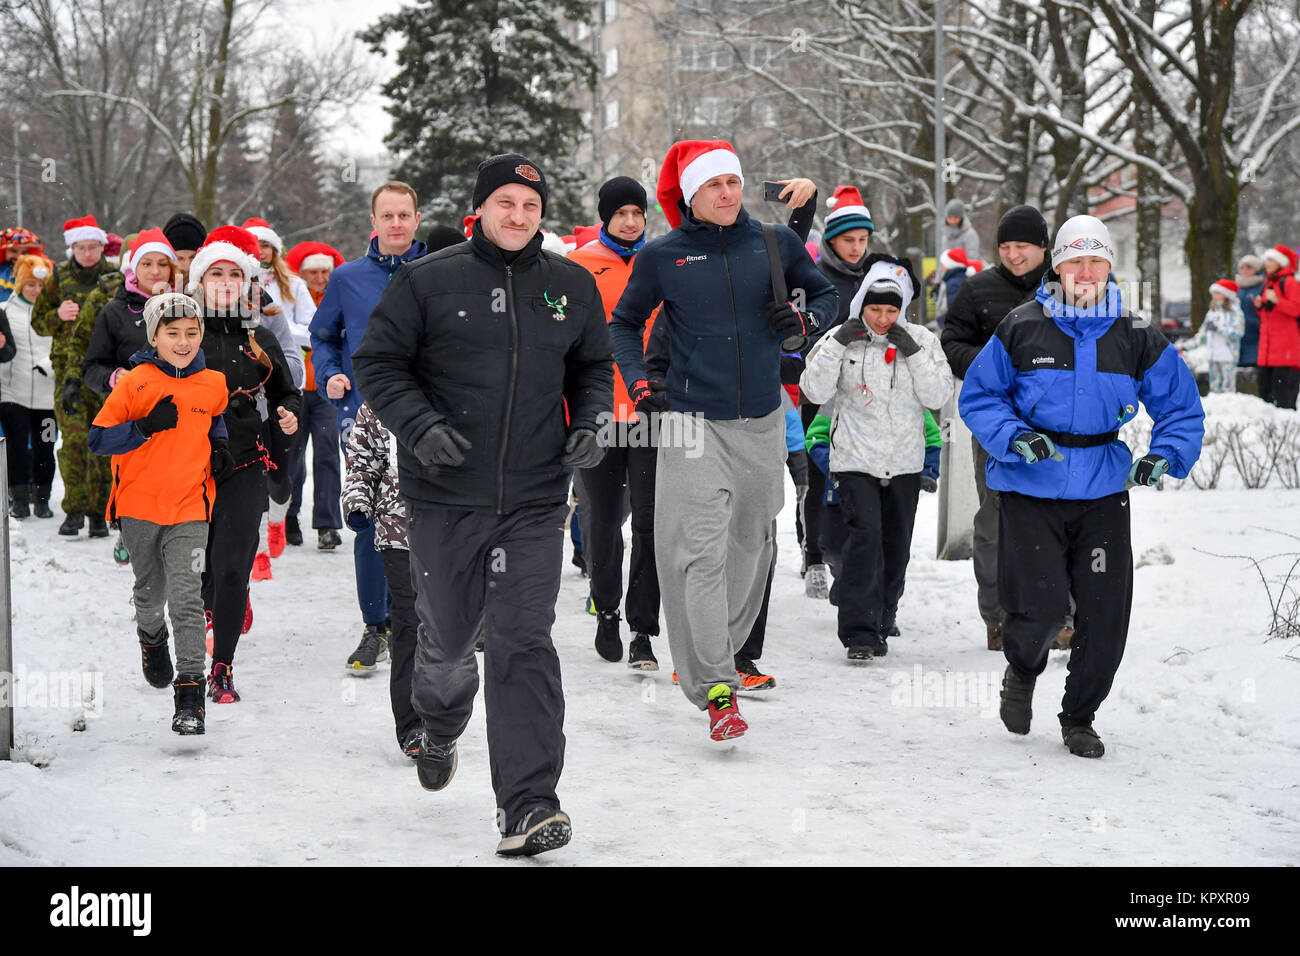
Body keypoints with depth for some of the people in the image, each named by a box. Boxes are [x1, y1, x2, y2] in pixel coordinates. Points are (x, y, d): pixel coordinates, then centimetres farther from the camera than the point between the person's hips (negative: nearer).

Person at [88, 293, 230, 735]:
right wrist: (145, 426, -20)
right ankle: (151, 635, 50)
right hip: (138, 504, 0)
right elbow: (98, 439, -7)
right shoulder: (135, 383, -6)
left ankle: (190, 691, -13)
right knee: (151, 591, 17)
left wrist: (218, 447, 7)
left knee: (186, 595, -12)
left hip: (189, 506, 0)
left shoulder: (213, 384, 3)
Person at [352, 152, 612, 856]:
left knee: (523, 644, -9)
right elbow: (378, 362, 0)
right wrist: (419, 427, -16)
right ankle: (439, 727, 48)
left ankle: (527, 805, -9)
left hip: (536, 501, 1)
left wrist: (589, 423, 1)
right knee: (446, 637, 13)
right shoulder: (427, 281, -2)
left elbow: (594, 368, 20)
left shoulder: (572, 287, 7)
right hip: (444, 496, -1)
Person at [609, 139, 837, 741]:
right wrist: (639, 386, -1)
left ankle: (719, 652, 34)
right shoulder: (661, 256, -1)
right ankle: (715, 688, -15)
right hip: (693, 421, -3)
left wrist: (803, 320, -4)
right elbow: (624, 323, 13)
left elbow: (826, 295, 18)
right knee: (700, 551, -13)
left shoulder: (775, 243, 3)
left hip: (762, 421, 3)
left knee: (751, 545, 13)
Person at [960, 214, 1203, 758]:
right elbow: (978, 397, 4)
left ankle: (1079, 718, 23)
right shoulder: (1020, 330, -2)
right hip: (1030, 488, -2)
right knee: (1040, 608, -12)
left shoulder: (1136, 339, 3)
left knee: (1105, 616, 0)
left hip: (1103, 493, 2)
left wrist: (1165, 454, -9)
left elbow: (1182, 407, 9)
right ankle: (1022, 673, 25)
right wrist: (1015, 437, -14)